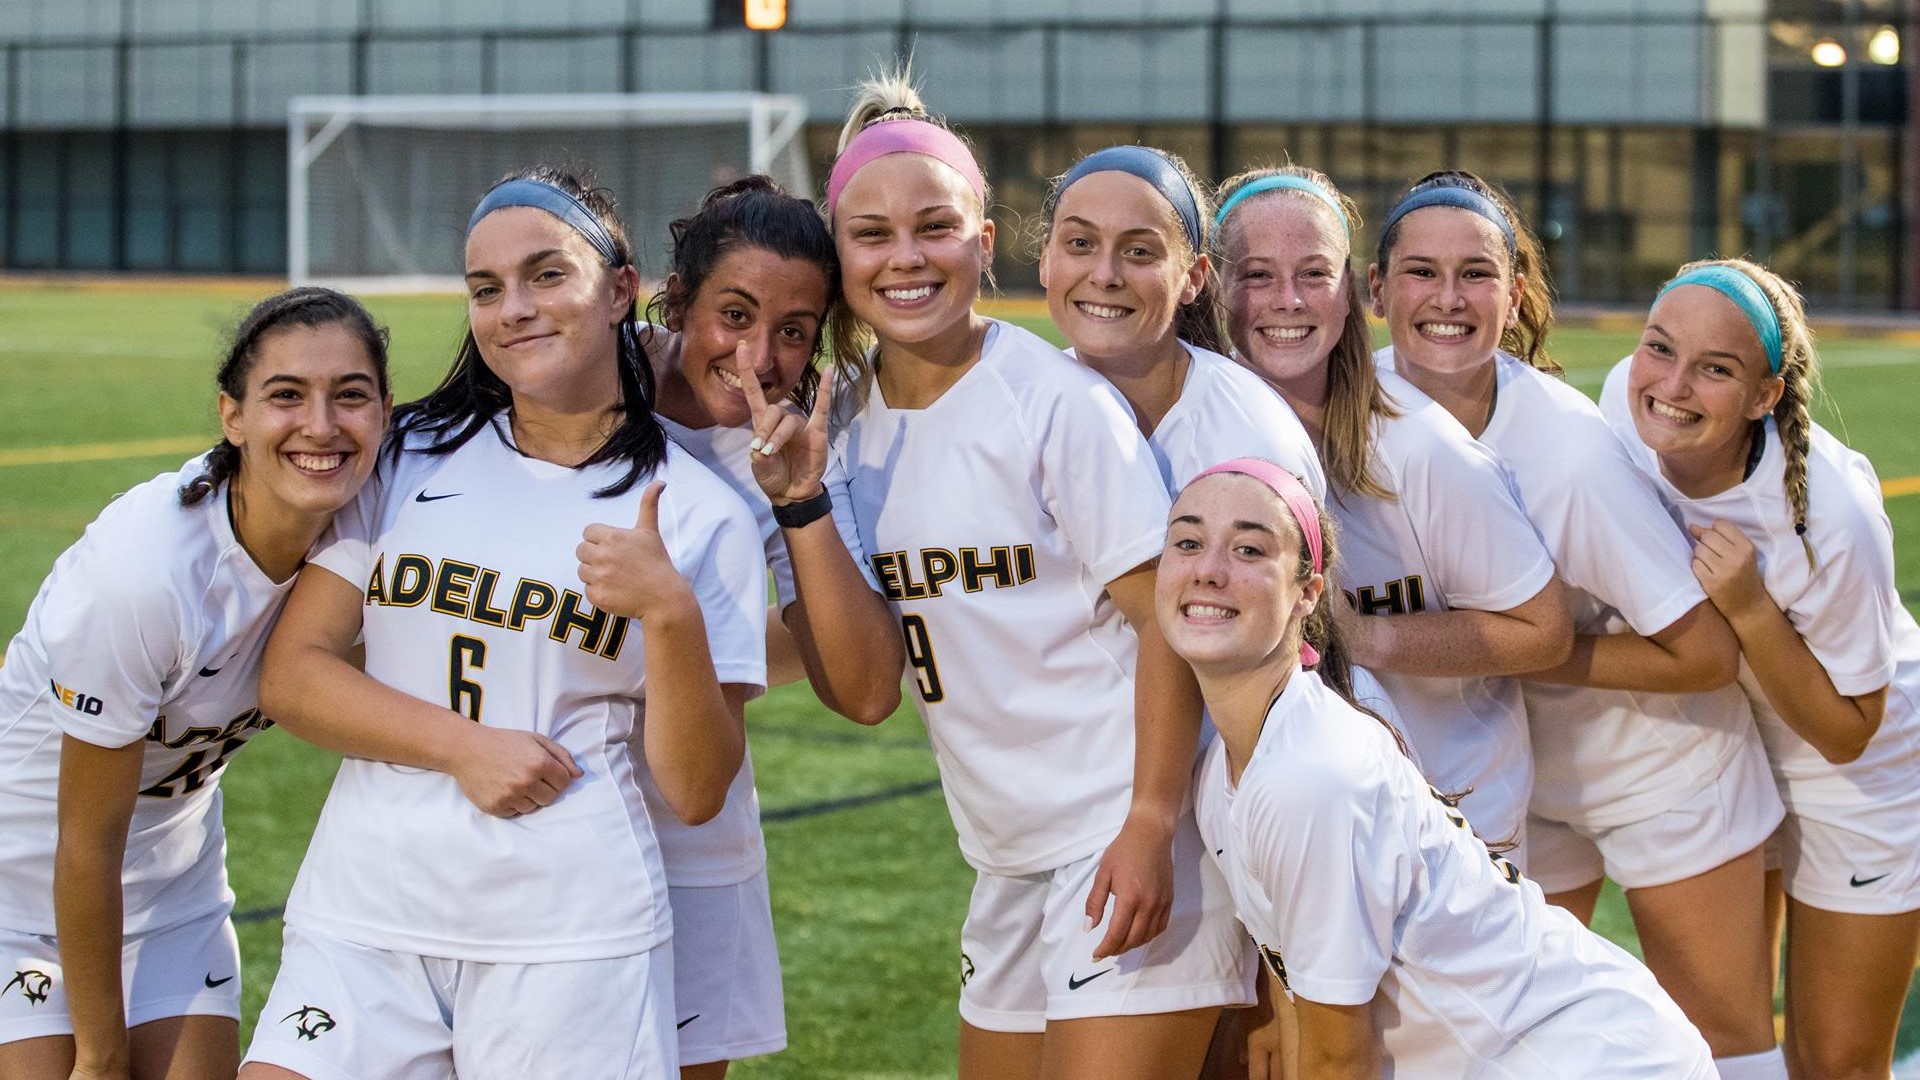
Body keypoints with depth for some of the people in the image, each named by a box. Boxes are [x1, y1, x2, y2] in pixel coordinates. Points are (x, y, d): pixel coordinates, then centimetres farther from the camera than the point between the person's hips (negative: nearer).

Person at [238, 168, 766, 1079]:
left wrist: (670, 611, -14)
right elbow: (291, 674, 4)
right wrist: (465, 745, -9)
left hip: (570, 942, -1)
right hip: (362, 917, 2)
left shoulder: (699, 516, 3)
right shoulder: (409, 457, 9)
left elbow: (696, 792, 0)